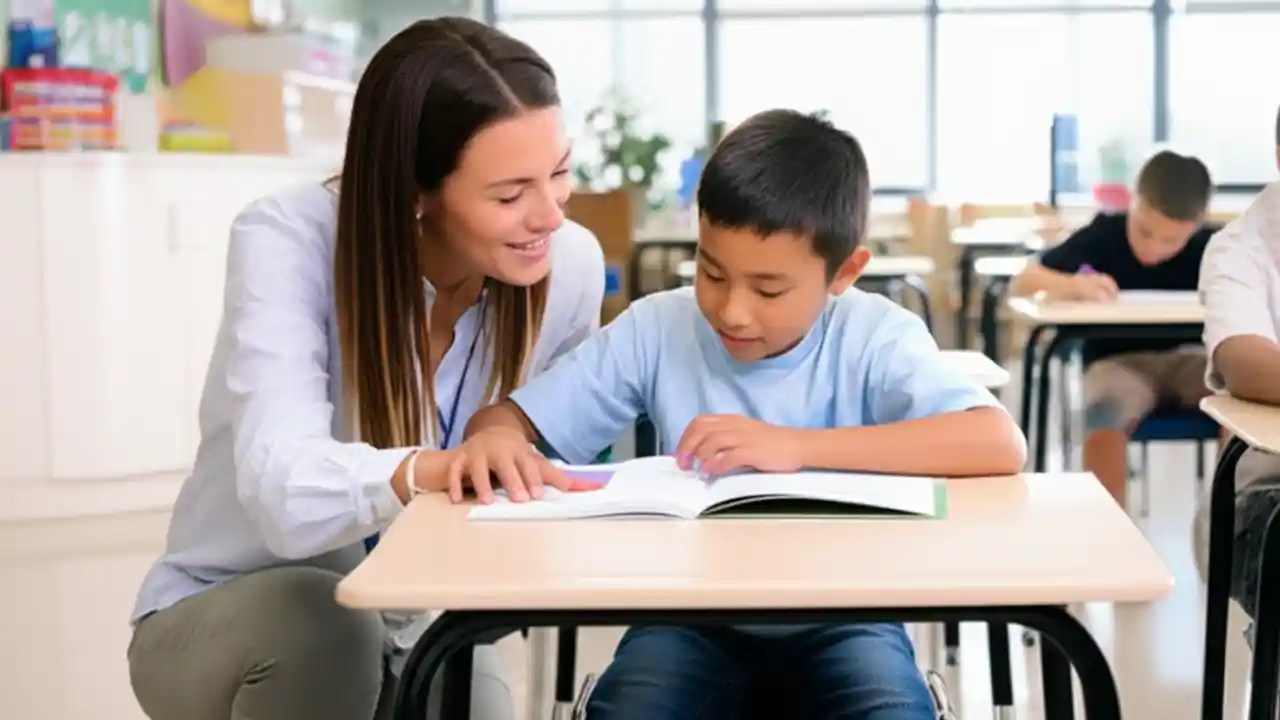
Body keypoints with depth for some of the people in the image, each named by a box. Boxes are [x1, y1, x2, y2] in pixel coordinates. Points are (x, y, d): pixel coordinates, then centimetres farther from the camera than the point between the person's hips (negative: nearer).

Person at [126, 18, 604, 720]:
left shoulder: (570, 265, -15)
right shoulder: (287, 240, -25)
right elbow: (288, 499, -39)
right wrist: (419, 473, -58)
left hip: (414, 633, 3)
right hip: (223, 622, -2)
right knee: (318, 626, -33)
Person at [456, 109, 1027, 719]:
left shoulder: (874, 337, -11)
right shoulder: (657, 328, -4)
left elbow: (1001, 445, -26)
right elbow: (509, 415, 0)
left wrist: (797, 445, -31)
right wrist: (495, 435, -27)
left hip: (836, 615, -1)